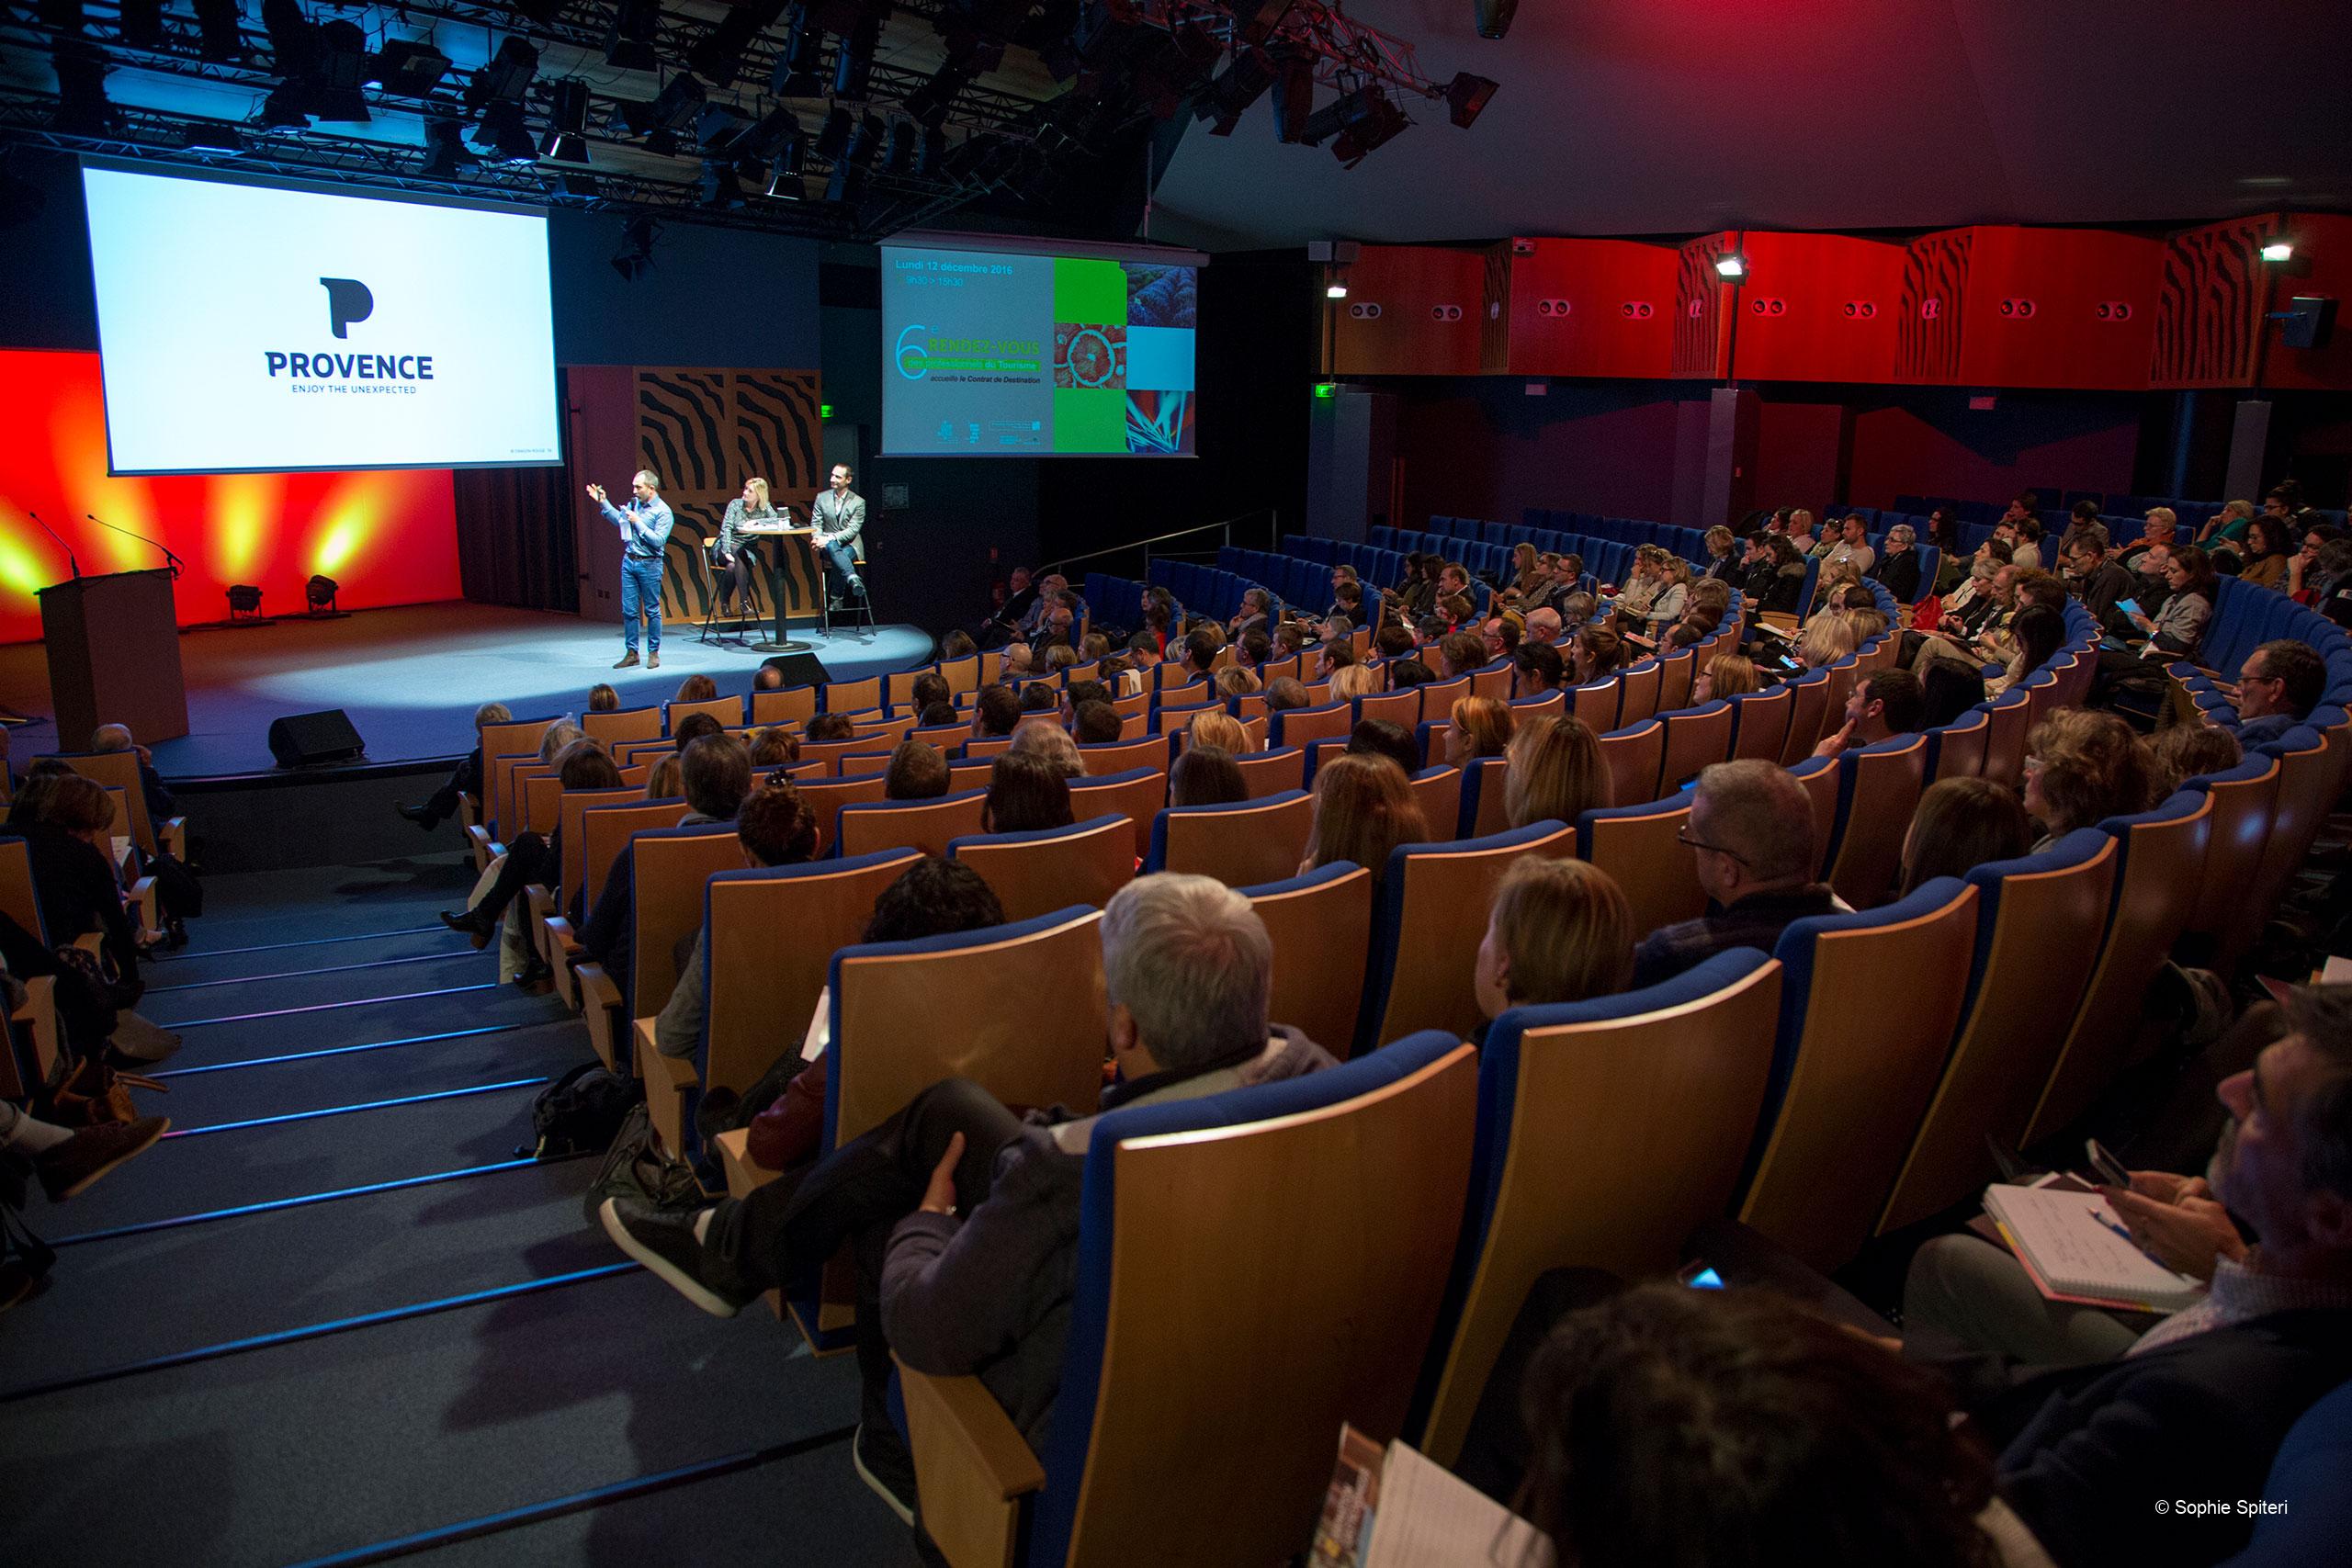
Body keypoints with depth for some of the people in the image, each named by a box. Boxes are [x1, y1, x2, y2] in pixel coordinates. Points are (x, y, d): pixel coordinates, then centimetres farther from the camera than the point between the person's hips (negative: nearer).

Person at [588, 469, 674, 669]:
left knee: (652, 610, 2)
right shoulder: (634, 503, 9)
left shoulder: (663, 511, -11)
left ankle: (653, 653, 11)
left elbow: (659, 540, -20)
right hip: (628, 562, 6)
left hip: (649, 564, -6)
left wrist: (638, 523, -18)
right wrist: (603, 502, 23)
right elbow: (619, 519, 28)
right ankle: (631, 653, 12)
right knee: (628, 610, 6)